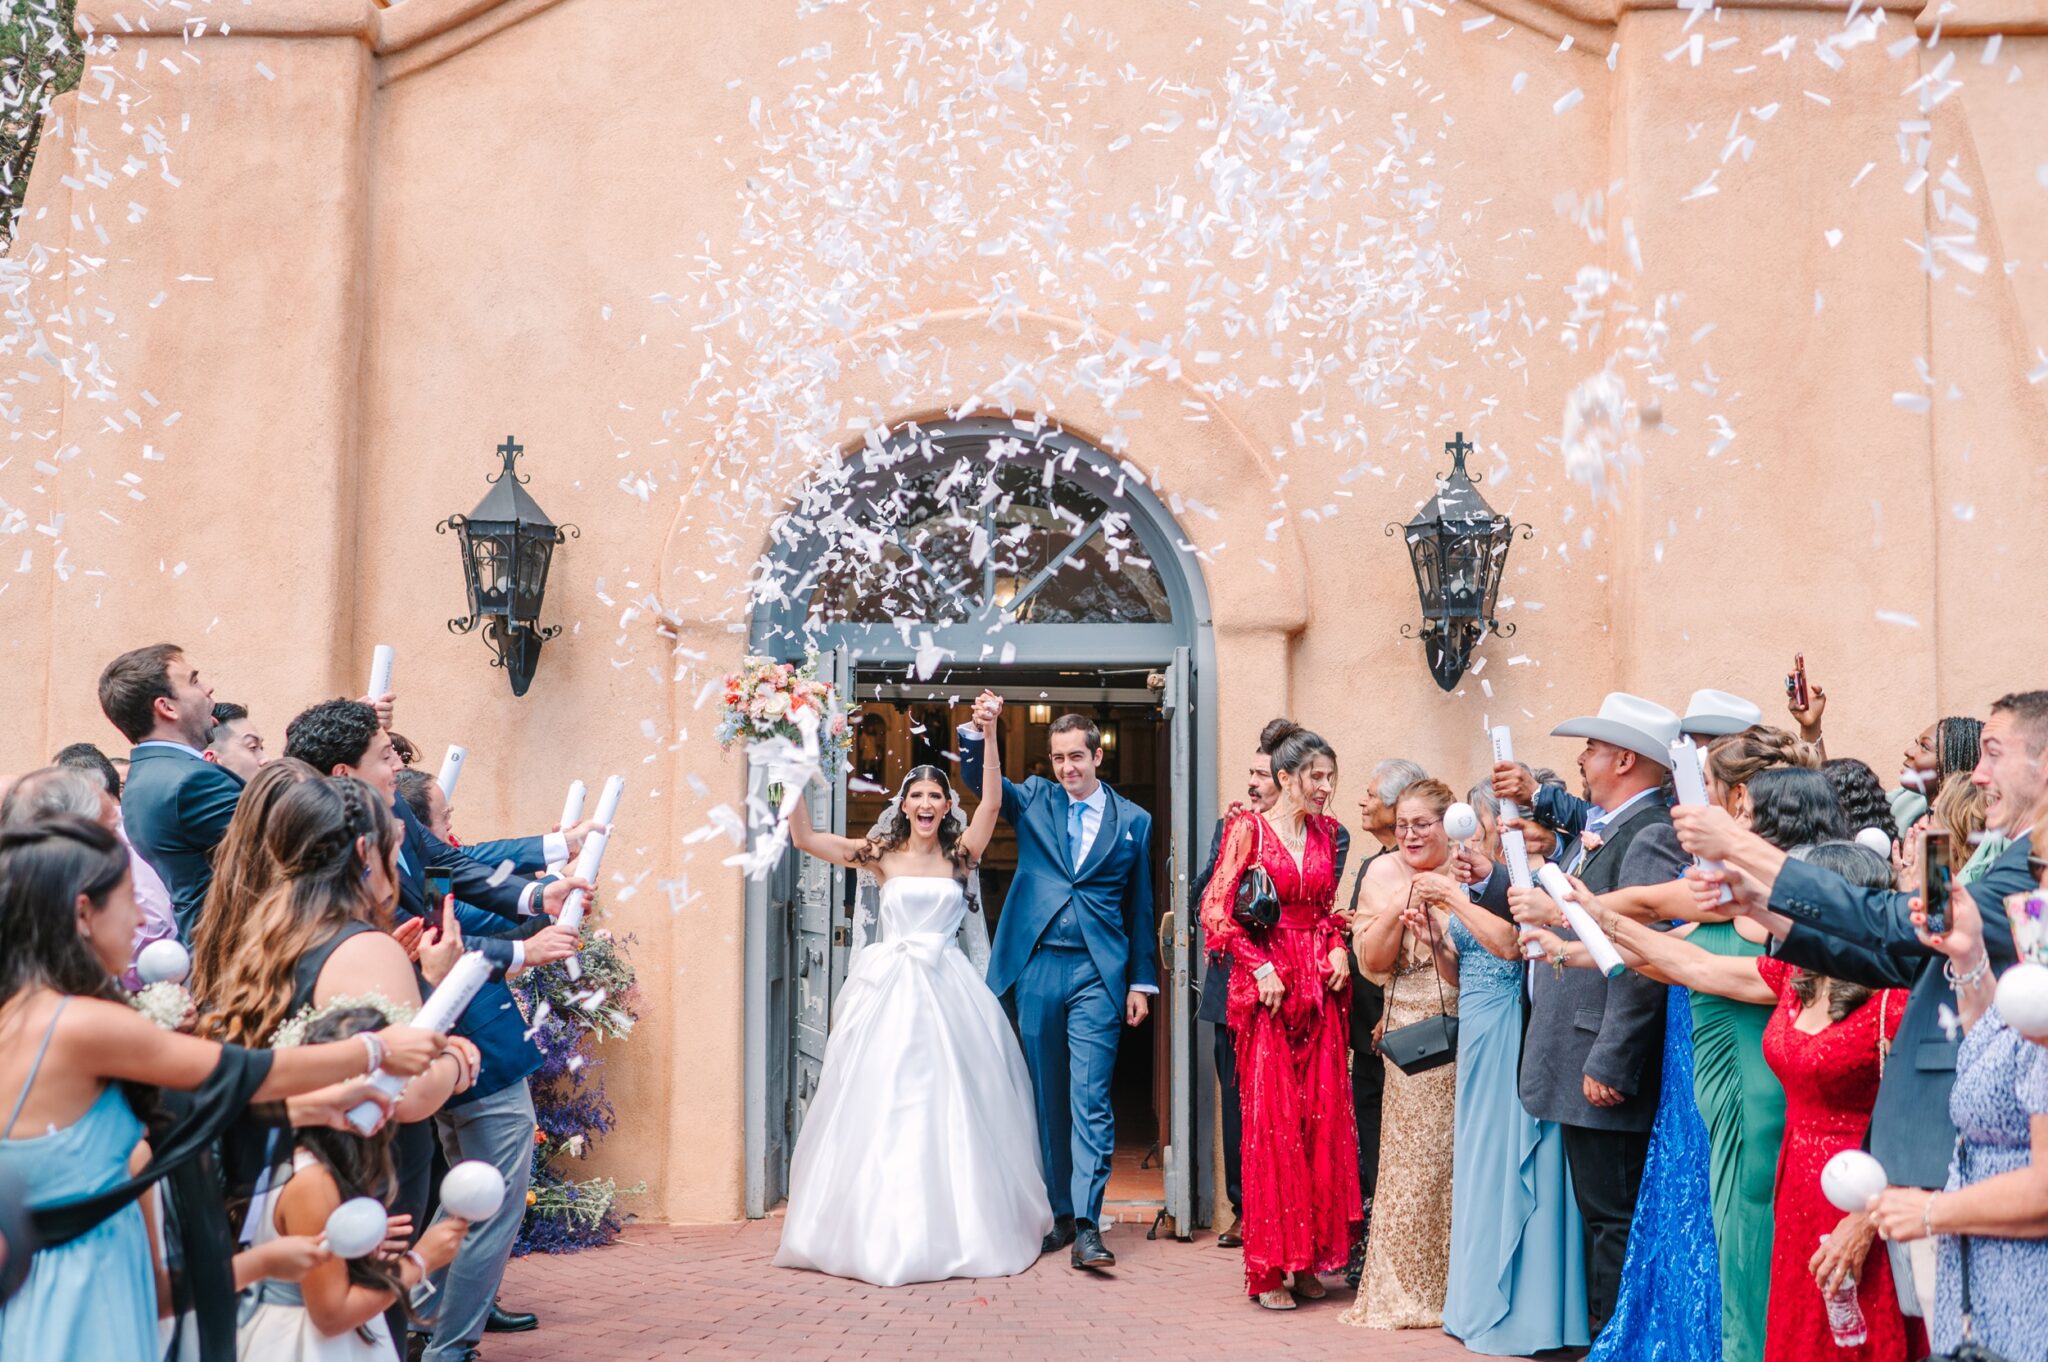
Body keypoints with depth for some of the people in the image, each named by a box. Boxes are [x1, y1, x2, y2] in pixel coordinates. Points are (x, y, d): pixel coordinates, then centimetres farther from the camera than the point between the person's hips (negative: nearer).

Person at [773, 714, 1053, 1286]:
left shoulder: (960, 855, 5)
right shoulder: (882, 854, 5)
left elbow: (991, 803, -10)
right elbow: (803, 837, 0)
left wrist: (989, 738, -20)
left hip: (947, 991, 0)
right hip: (888, 989, 0)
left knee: (949, 1104, 1)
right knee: (880, 1105, 1)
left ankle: (954, 1230, 13)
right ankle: (878, 1231, 11)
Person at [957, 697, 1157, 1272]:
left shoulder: (1133, 821, 7)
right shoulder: (1033, 800, 9)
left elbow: (1140, 908, 10)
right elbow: (977, 777, -4)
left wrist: (1141, 982, 7)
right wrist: (978, 729, -24)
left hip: (1097, 973, -2)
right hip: (1036, 968, 2)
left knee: (1090, 1097, -8)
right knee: (1046, 1096, 8)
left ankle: (1087, 1224, -6)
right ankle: (1059, 1213, 17)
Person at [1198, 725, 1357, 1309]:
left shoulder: (1326, 831, 11)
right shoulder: (1249, 828, -4)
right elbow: (1217, 910, -7)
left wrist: (1338, 947, 2)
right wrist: (1260, 967, -13)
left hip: (1320, 987, 5)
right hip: (1268, 988, -5)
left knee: (1322, 1117, 4)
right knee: (1271, 1119, -3)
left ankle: (1309, 1257, 16)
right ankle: (1268, 1267, 6)